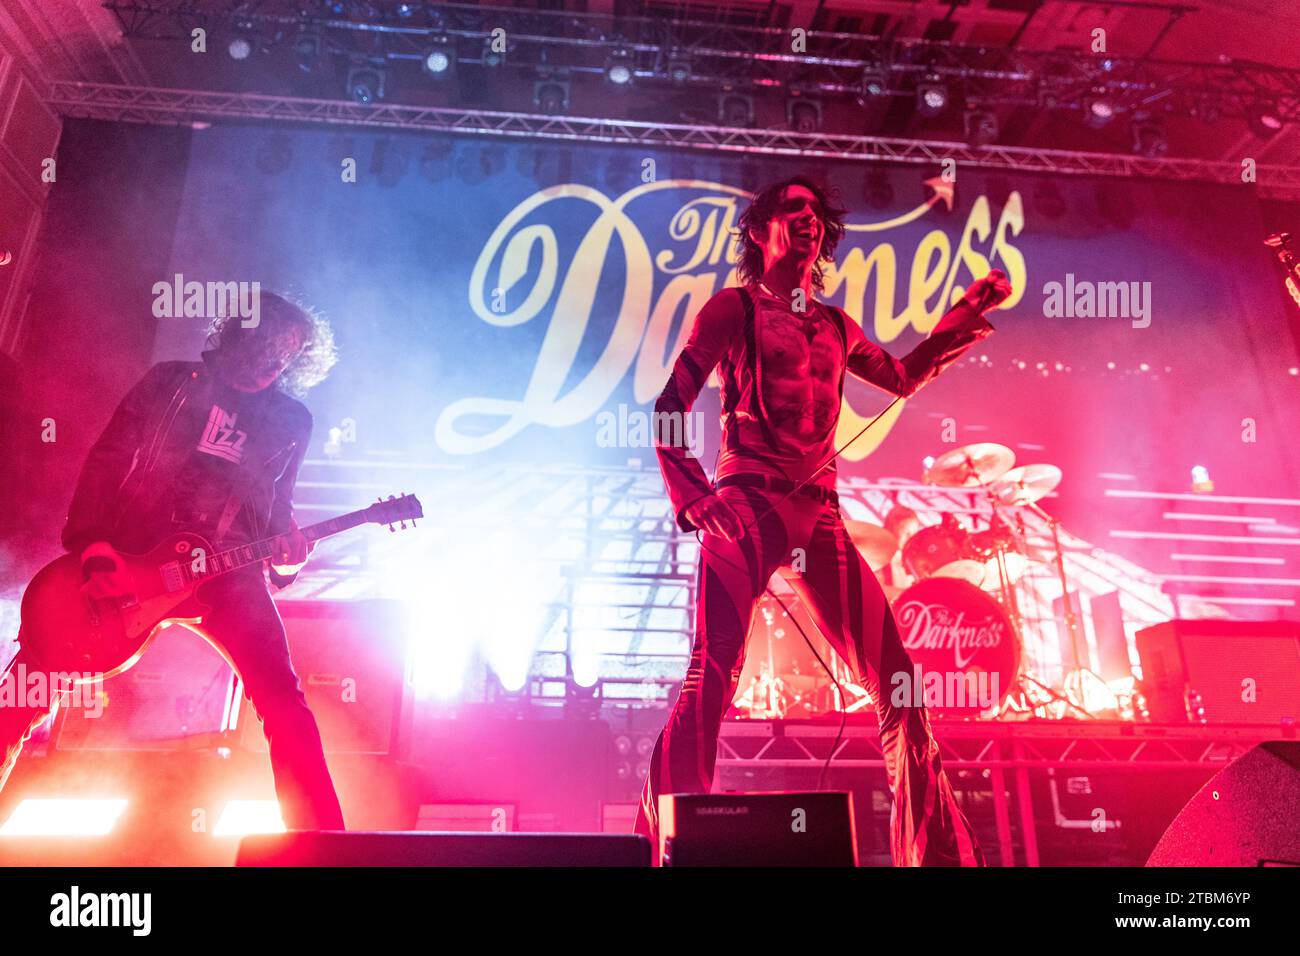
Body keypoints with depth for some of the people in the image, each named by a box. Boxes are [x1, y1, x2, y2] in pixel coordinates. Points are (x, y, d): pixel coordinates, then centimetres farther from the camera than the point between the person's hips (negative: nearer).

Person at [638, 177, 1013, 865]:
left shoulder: (835, 325, 24)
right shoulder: (733, 308, 8)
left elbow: (901, 376, 42)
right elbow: (668, 409, 1)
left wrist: (965, 317, 32)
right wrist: (694, 498, -14)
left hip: (820, 516, 5)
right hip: (749, 507, -5)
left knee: (897, 681, 0)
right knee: (712, 677, -20)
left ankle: (939, 853, 13)